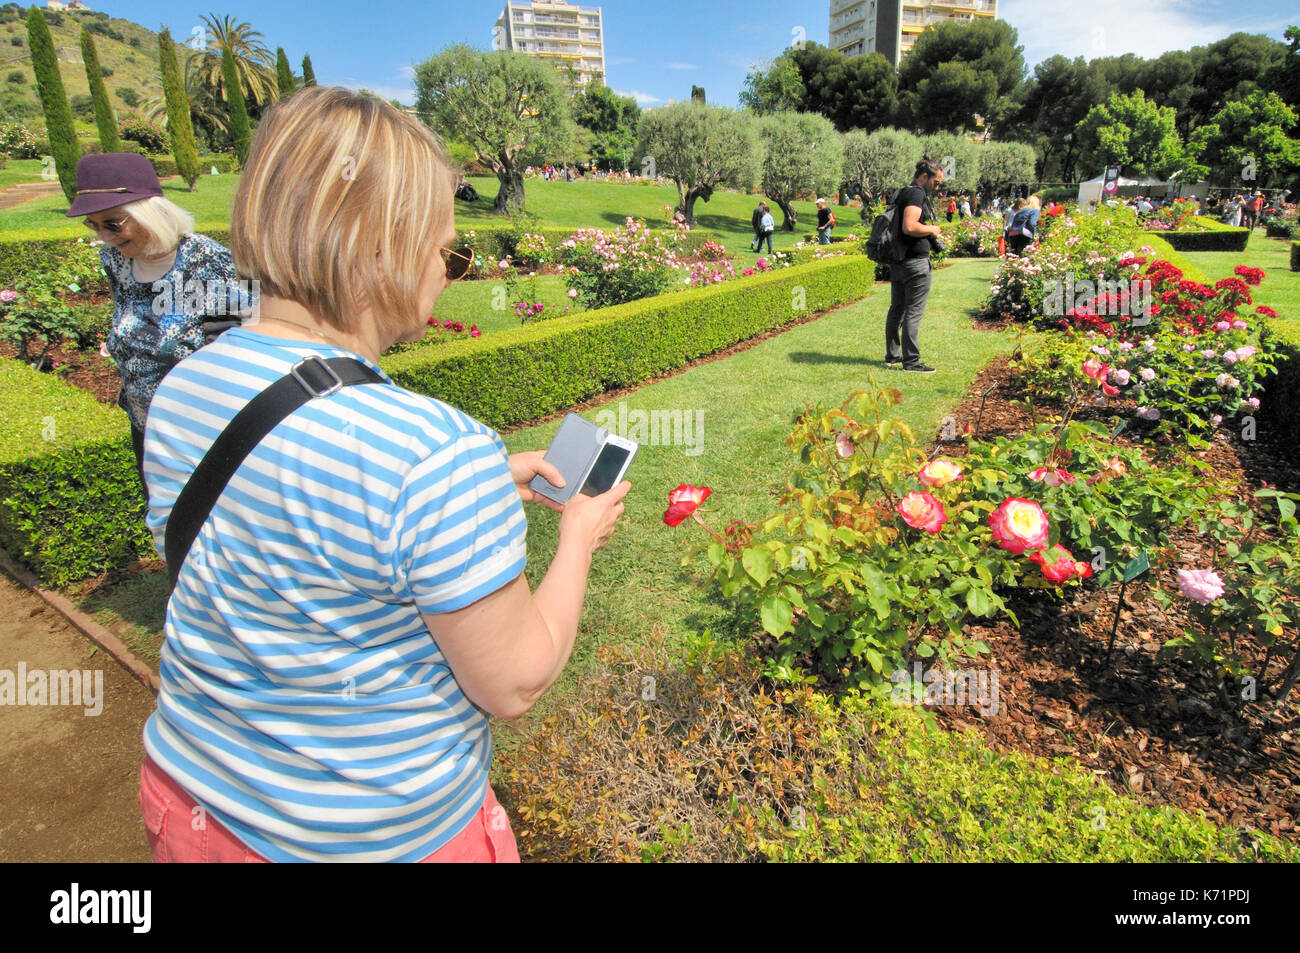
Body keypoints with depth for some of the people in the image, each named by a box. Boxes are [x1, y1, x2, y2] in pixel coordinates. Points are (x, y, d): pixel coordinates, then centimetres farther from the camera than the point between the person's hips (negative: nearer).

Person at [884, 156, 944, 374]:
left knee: (896, 309, 14)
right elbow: (909, 227, -26)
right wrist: (932, 230, -10)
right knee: (914, 312, -6)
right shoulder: (917, 194, -13)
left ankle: (892, 356, 22)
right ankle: (911, 361, -2)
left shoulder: (902, 194, 17)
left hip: (897, 261, 10)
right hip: (915, 262, -10)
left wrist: (930, 234, 18)